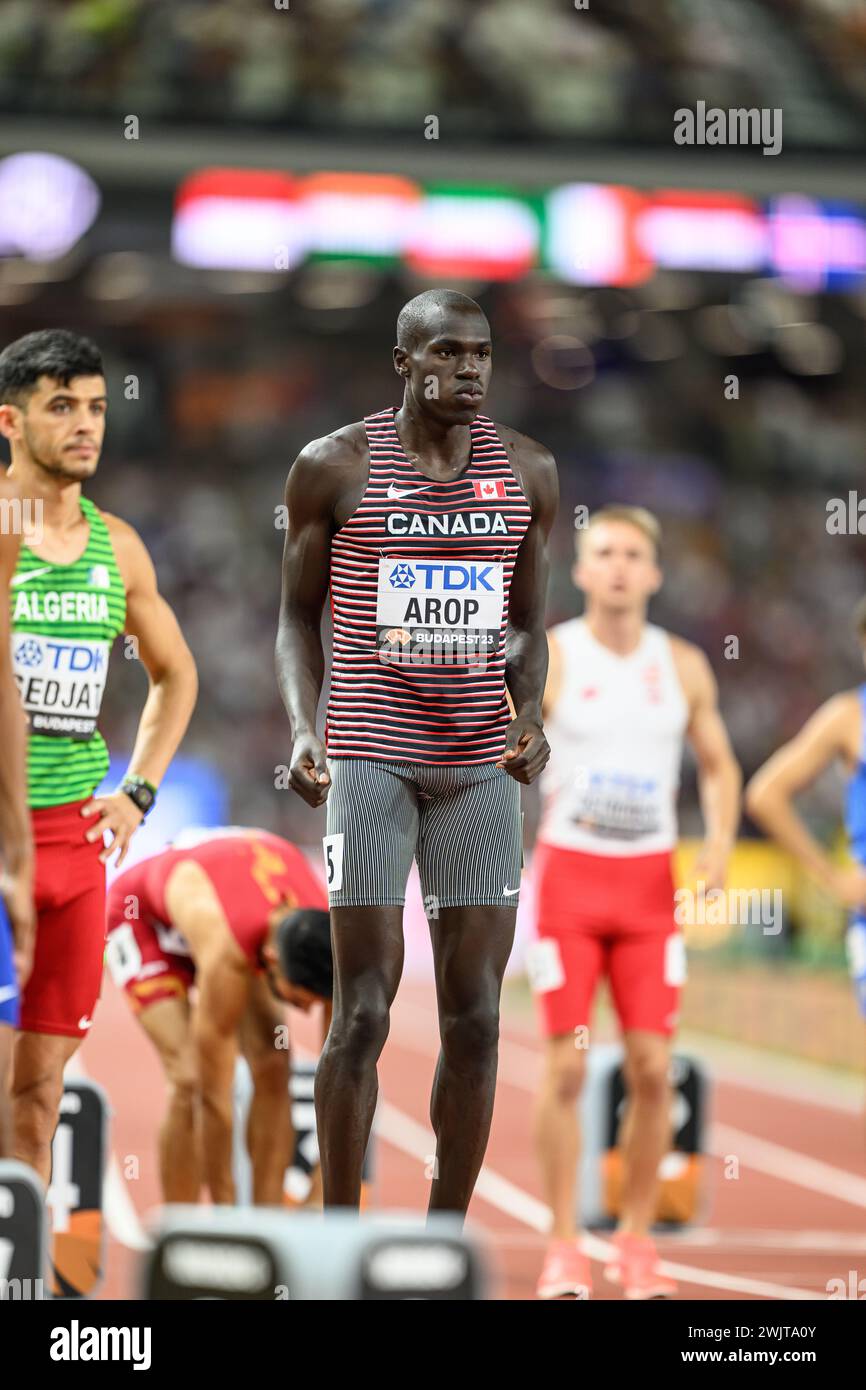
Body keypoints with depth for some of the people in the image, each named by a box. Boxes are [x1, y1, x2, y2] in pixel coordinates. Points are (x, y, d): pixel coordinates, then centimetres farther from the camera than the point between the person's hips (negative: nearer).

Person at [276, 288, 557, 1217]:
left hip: (481, 764, 3)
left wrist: (531, 719, -4)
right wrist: (303, 729, -9)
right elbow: (297, 615, 6)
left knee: (475, 1017, 2)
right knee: (362, 1014, -5)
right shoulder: (336, 467, -2)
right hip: (370, 757, -3)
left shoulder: (527, 472, 7)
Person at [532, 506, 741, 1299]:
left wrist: (721, 840, -3)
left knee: (652, 1066, -3)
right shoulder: (546, 660, -4)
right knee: (567, 1064, -6)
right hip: (568, 873, -2)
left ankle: (637, 1241, 10)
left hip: (651, 883, 2)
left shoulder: (683, 667, 5)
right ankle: (565, 1246, 3)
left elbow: (719, 765, 13)